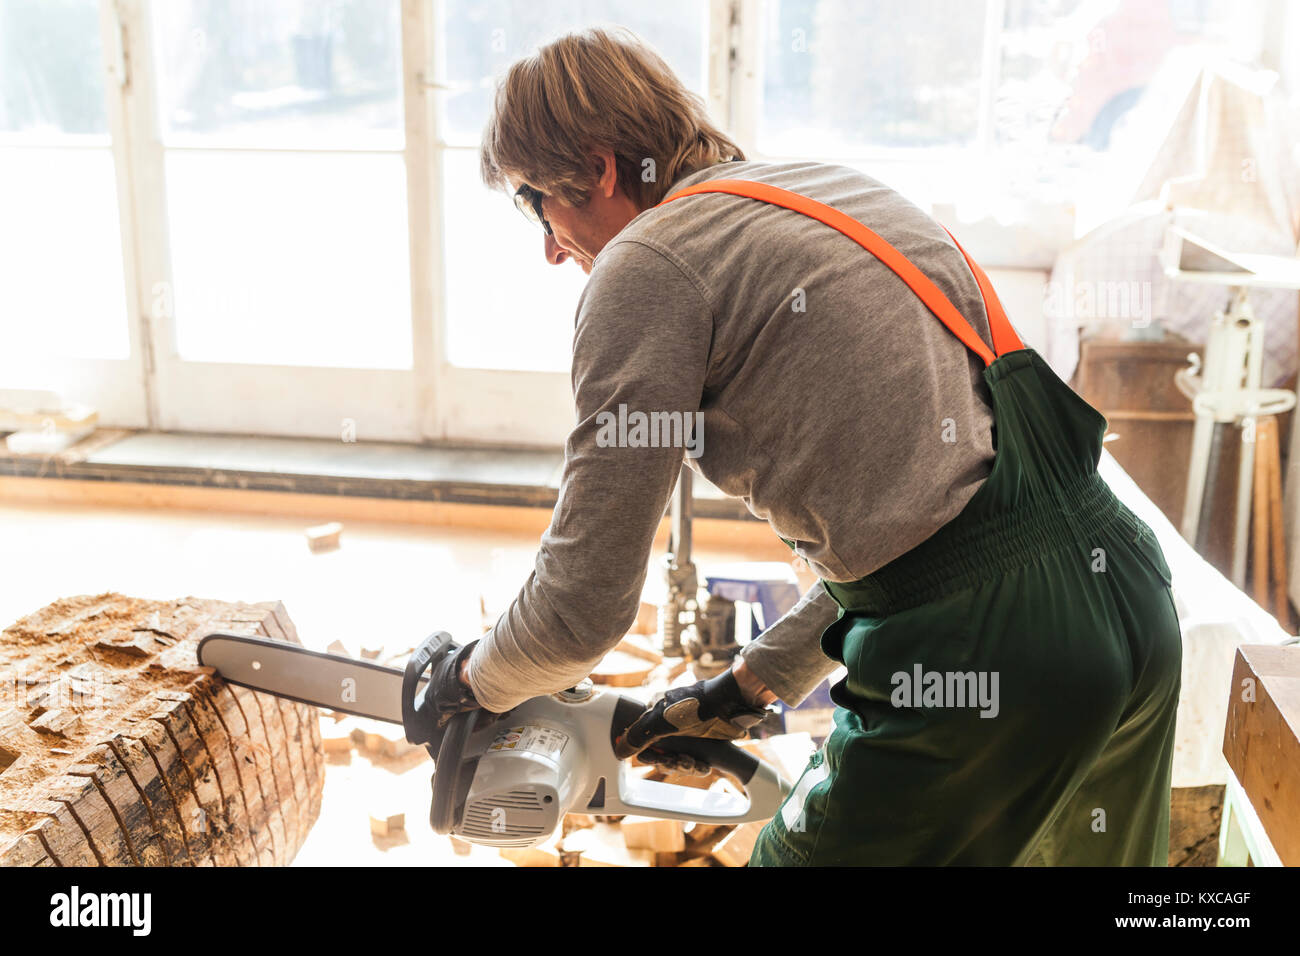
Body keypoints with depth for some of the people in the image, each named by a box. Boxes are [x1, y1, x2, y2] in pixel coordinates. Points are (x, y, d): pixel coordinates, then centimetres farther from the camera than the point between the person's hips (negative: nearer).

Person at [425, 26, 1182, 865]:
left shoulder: (647, 263, -6)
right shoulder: (828, 188, 18)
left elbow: (585, 603, -6)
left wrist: (476, 680, 17)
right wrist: (751, 687, 26)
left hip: (980, 653, -9)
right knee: (1073, 848, 32)